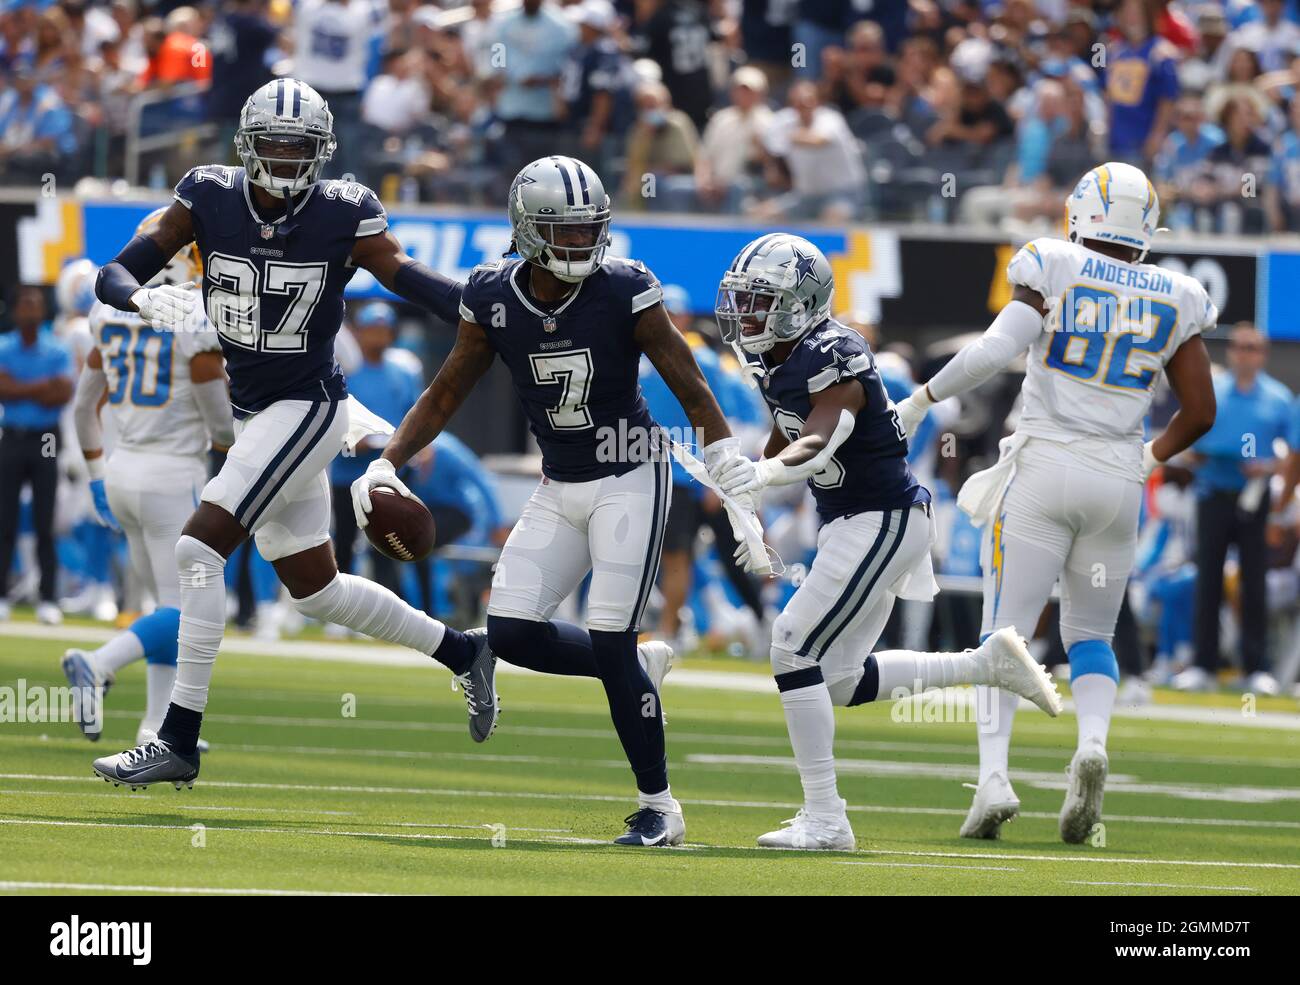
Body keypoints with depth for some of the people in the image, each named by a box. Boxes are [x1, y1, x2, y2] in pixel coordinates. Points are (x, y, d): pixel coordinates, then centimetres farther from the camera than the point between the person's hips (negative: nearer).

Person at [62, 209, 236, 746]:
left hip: (122, 470, 7)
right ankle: (97, 666, -23)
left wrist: (97, 475, 27)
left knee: (169, 605, 15)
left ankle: (155, 731, 9)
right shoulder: (199, 324, -14)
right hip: (175, 476, -7)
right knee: (184, 614, -2)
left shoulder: (113, 316, 7)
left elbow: (84, 408, 15)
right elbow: (222, 428, -11)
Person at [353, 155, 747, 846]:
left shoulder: (624, 293, -15)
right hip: (559, 489, 5)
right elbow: (447, 392, 6)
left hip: (630, 478, -5)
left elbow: (690, 387, -12)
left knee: (611, 644, -11)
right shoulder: (494, 298, -4)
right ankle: (641, 667, 20)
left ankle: (659, 807, 2)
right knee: (511, 633, -6)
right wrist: (388, 462, -4)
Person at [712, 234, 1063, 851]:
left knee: (795, 650, -15)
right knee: (838, 681, 12)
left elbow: (818, 443, -39)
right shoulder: (776, 362, 6)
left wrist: (764, 474, -57)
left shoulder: (833, 360, -22)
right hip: (849, 523, 10)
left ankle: (824, 820, -11)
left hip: (882, 521, -10)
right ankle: (989, 662, 23)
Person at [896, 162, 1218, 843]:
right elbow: (1200, 412, 7)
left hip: (1044, 466, -3)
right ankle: (1093, 740, -13)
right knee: (1090, 635, 16)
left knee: (1006, 629, 0)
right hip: (1117, 479, 3)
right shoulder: (1174, 301, 6)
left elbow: (995, 351, -17)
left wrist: (922, 400, -5)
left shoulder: (1055, 270, -5)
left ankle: (994, 774, -16)